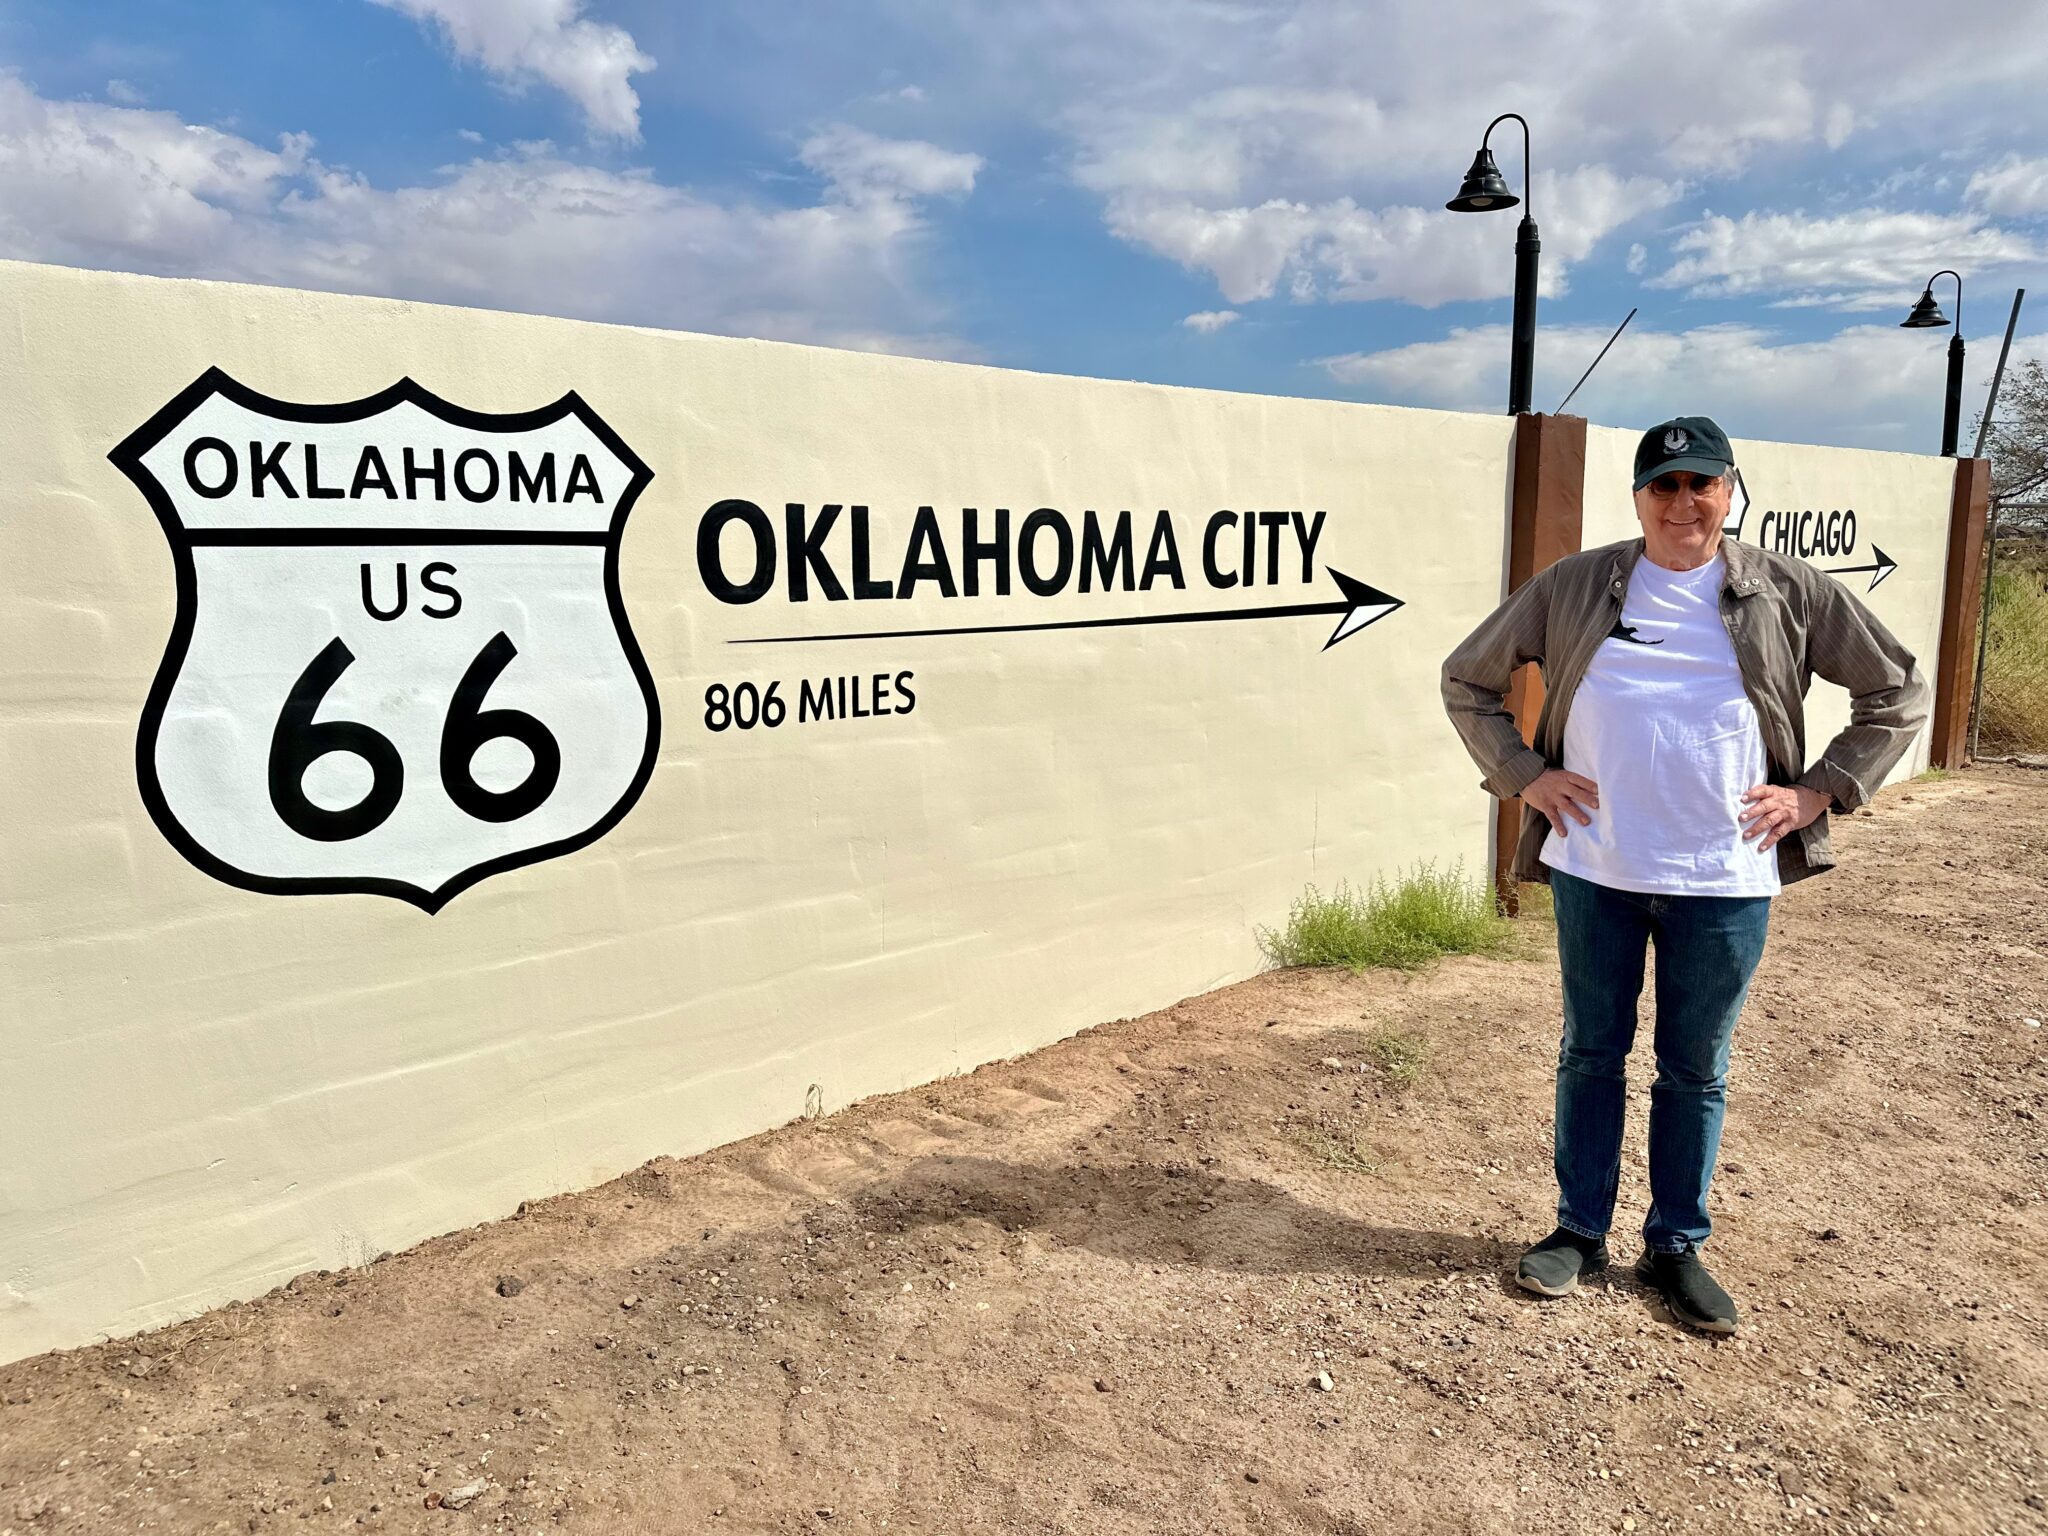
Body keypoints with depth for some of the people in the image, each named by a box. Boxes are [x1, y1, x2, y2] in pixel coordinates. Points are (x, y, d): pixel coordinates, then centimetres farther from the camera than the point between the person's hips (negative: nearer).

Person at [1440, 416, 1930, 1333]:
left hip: (1725, 880, 0)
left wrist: (1818, 791, -1)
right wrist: (1522, 776, -2)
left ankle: (1676, 1247, 28)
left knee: (1696, 1069, 12)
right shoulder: (1571, 589, -1)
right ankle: (1579, 1230, 28)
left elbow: (1897, 694, 8)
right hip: (1593, 870, 0)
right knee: (1591, 1052, 12)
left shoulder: (1790, 595, 0)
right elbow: (1467, 679, 6)